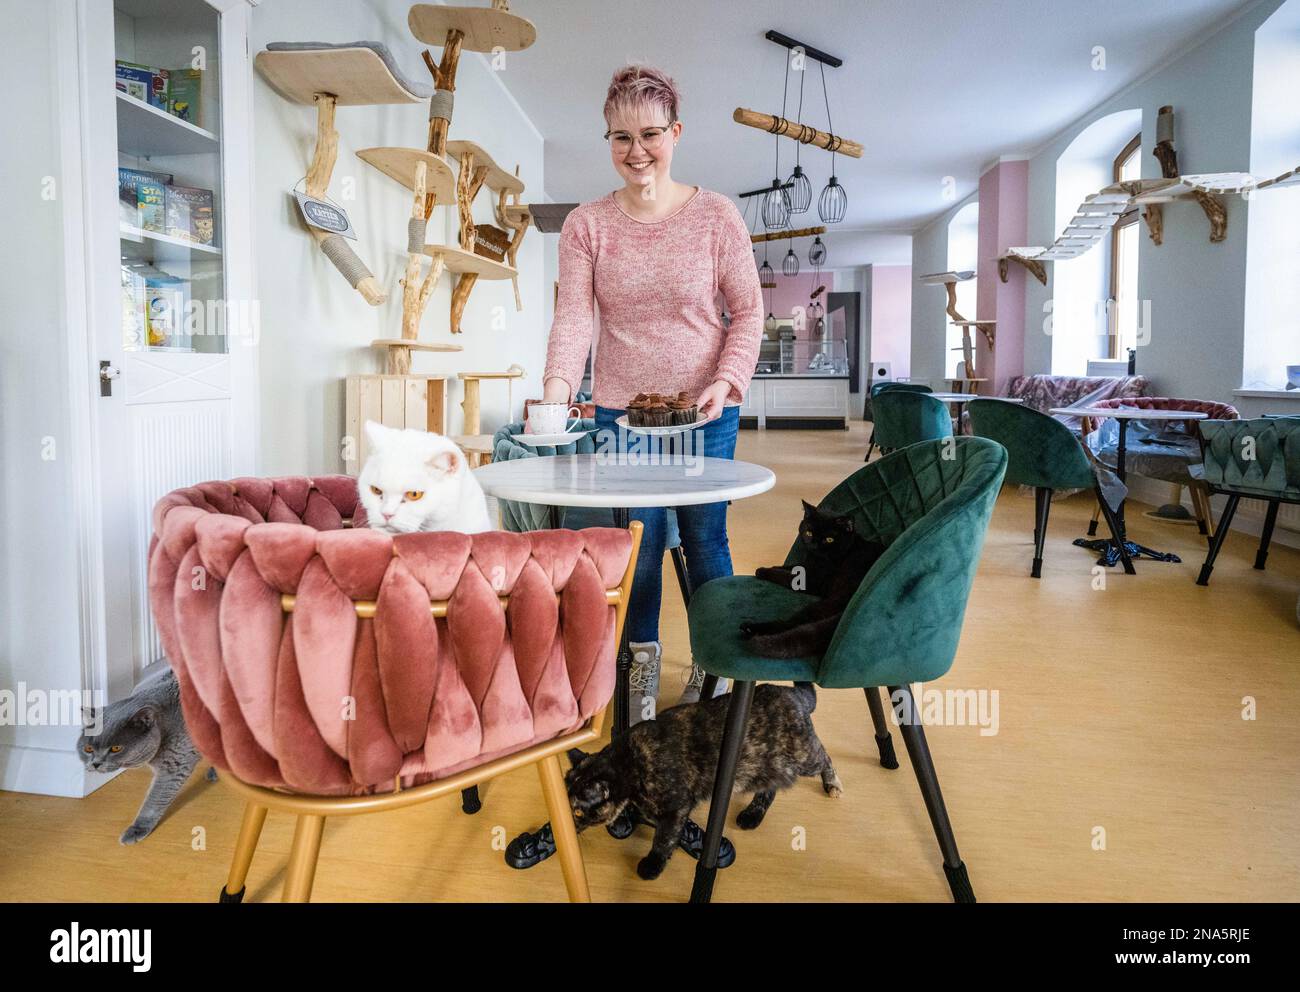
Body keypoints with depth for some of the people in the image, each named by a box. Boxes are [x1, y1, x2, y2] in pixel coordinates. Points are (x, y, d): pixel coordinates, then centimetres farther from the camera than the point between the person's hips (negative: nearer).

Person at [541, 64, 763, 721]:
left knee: (704, 538, 7)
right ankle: (643, 661, 27)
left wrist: (727, 381, -15)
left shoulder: (716, 215, -2)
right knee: (636, 540, 7)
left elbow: (748, 311, 0)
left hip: (705, 411, -1)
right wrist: (557, 385, -26)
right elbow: (573, 316, -9)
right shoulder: (586, 224, 0)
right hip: (620, 411, 1)